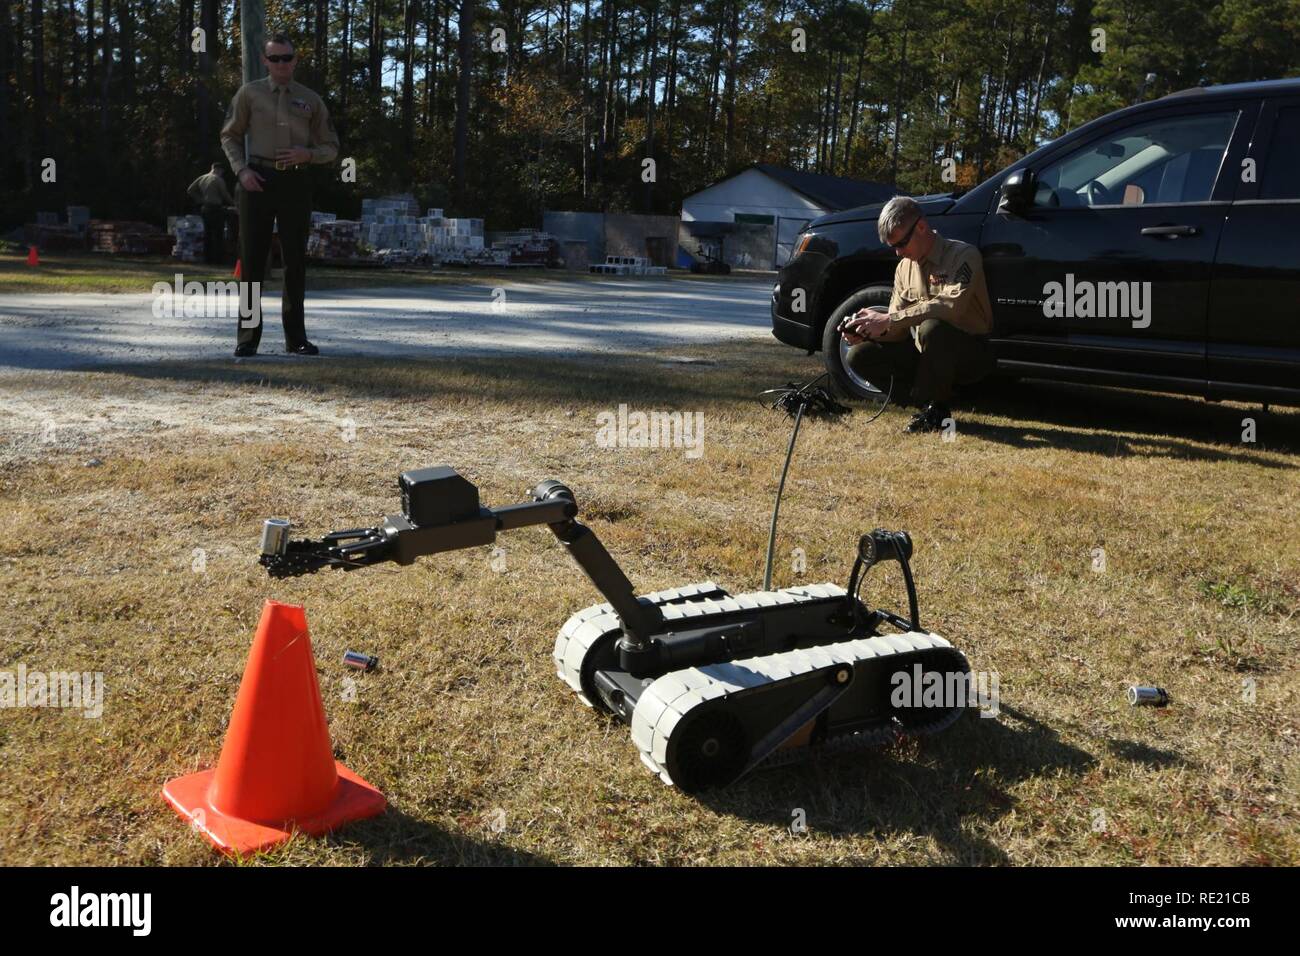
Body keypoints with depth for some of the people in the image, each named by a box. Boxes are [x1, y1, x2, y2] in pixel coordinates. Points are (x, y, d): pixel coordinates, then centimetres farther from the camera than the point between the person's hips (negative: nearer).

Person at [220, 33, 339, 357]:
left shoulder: (311, 100, 10)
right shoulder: (249, 93, 7)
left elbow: (330, 148, 12)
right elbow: (229, 136, 11)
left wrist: (307, 154, -9)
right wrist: (241, 171, -6)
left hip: (295, 182, 1)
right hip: (258, 181, -1)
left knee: (295, 260, 4)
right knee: (252, 259, -1)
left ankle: (296, 336, 12)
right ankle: (248, 336, 6)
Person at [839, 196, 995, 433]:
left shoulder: (963, 255, -14)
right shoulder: (905, 267, 7)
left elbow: (952, 306, -32)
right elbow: (899, 330, 5)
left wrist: (888, 319, -31)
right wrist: (864, 332, -16)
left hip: (970, 353, -6)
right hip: (925, 355, 6)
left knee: (932, 328, -38)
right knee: (859, 356, -10)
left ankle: (937, 410, -16)